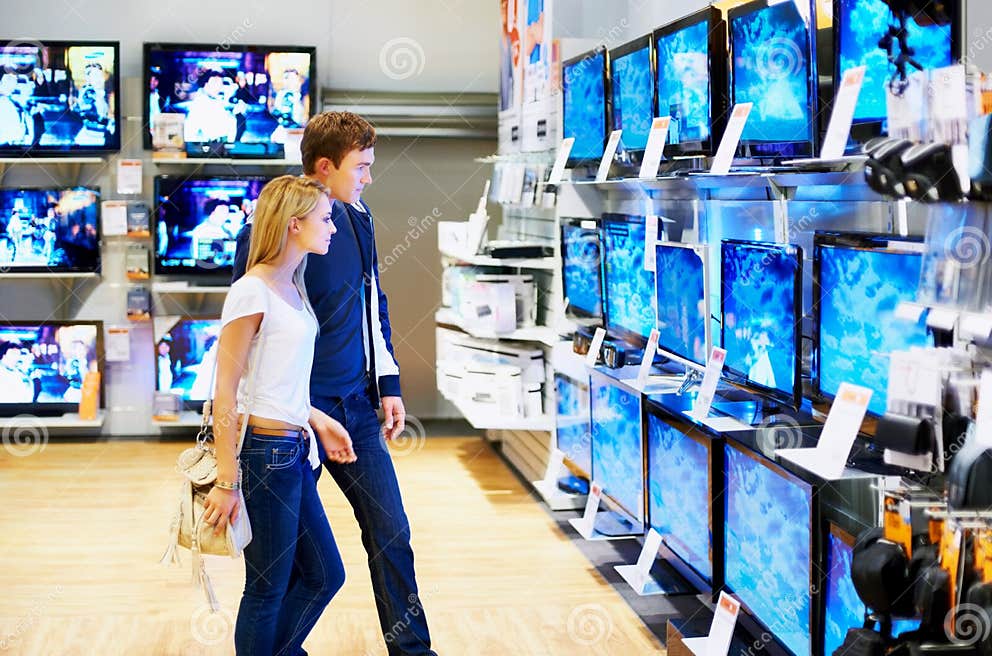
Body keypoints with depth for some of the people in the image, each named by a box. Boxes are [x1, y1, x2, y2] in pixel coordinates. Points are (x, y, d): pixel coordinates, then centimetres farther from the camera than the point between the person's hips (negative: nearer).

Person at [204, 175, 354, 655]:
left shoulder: (292, 288, 12)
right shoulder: (252, 291, -15)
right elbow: (225, 391, -16)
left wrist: (316, 420, 10)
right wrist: (227, 481, -17)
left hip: (294, 451, 9)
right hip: (264, 452, -9)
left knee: (325, 576, 15)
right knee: (268, 588, 3)